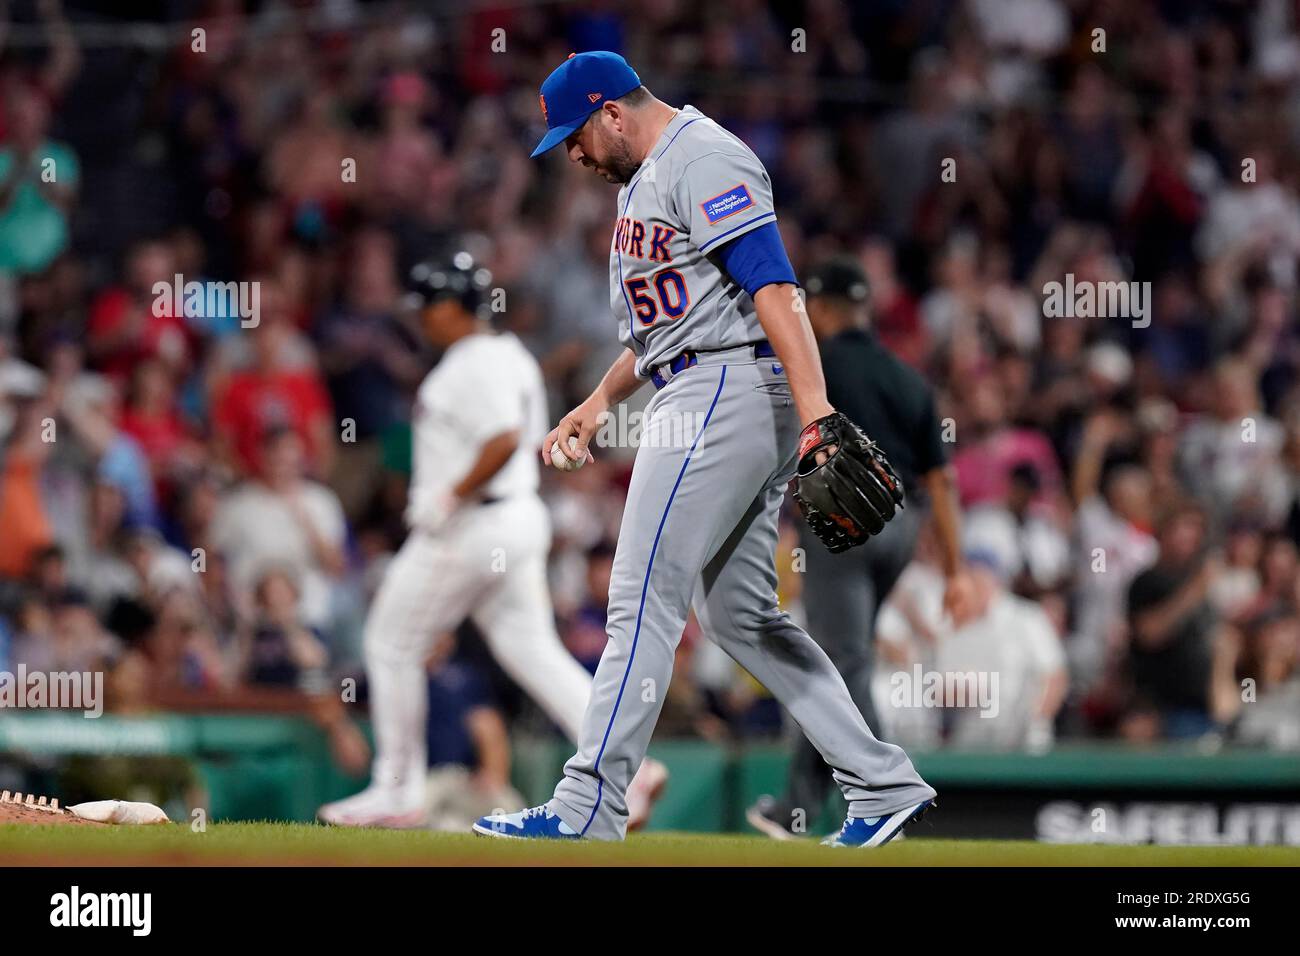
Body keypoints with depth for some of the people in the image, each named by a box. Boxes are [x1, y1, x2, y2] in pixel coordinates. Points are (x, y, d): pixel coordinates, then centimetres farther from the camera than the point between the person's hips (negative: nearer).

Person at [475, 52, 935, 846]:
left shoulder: (703, 159, -12)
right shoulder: (646, 178, 22)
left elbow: (773, 286, -22)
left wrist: (816, 411, -31)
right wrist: (599, 404, 25)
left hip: (730, 388, -11)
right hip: (703, 399, 11)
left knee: (645, 598, -10)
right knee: (738, 615, 9)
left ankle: (588, 809, -9)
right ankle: (883, 785, 7)